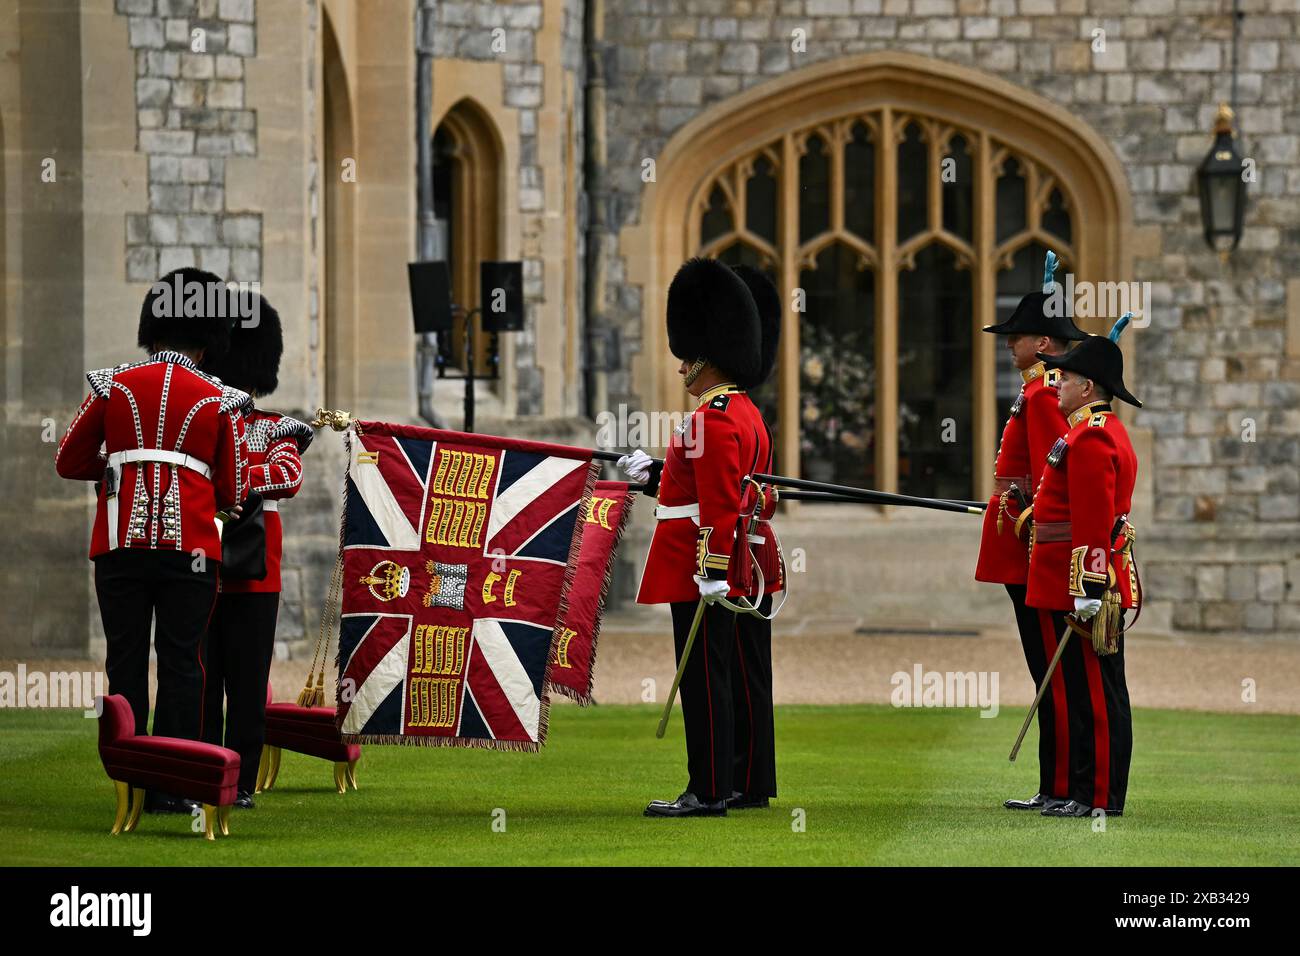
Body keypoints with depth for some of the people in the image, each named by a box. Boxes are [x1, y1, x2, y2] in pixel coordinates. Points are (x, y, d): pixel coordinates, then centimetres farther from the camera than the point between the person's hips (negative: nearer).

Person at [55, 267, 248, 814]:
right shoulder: (219, 402, 5)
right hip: (190, 544, -1)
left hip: (120, 543, 1)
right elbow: (231, 492, 8)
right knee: (181, 662, 2)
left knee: (126, 661, 4)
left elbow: (69, 463, 13)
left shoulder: (113, 388, 7)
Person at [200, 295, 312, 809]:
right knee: (200, 679, 2)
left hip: (255, 577, 0)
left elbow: (289, 477, -12)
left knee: (247, 683, 1)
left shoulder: (279, 429, 7)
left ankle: (242, 782, 6)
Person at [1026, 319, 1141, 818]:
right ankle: (1085, 791, 16)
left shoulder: (1090, 438, -16)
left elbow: (1093, 522, -22)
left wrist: (1086, 590, -24)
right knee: (1088, 689, 12)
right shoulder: (1105, 431, 18)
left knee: (1095, 692, -7)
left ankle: (1099, 797, -4)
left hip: (1087, 585, -11)